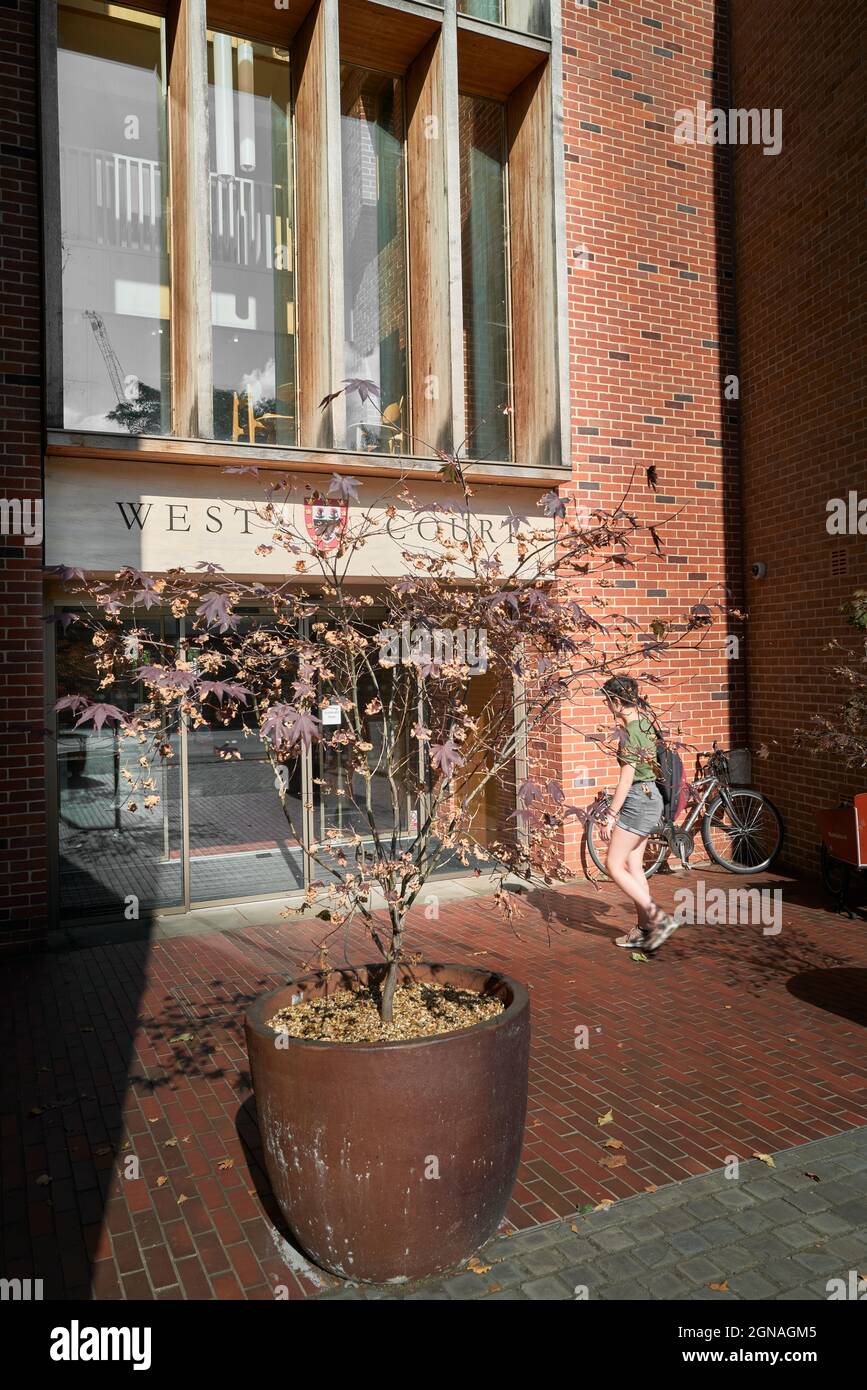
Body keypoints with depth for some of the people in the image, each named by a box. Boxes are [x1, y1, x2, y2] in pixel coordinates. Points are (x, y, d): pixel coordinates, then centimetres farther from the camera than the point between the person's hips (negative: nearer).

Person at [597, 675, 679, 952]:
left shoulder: (630, 732, -20)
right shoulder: (644, 721, 8)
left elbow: (626, 778, -21)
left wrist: (610, 816, -18)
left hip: (637, 800, -10)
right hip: (648, 797, 10)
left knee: (614, 865, -4)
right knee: (634, 867, 13)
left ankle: (659, 917, -4)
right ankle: (644, 930, 17)